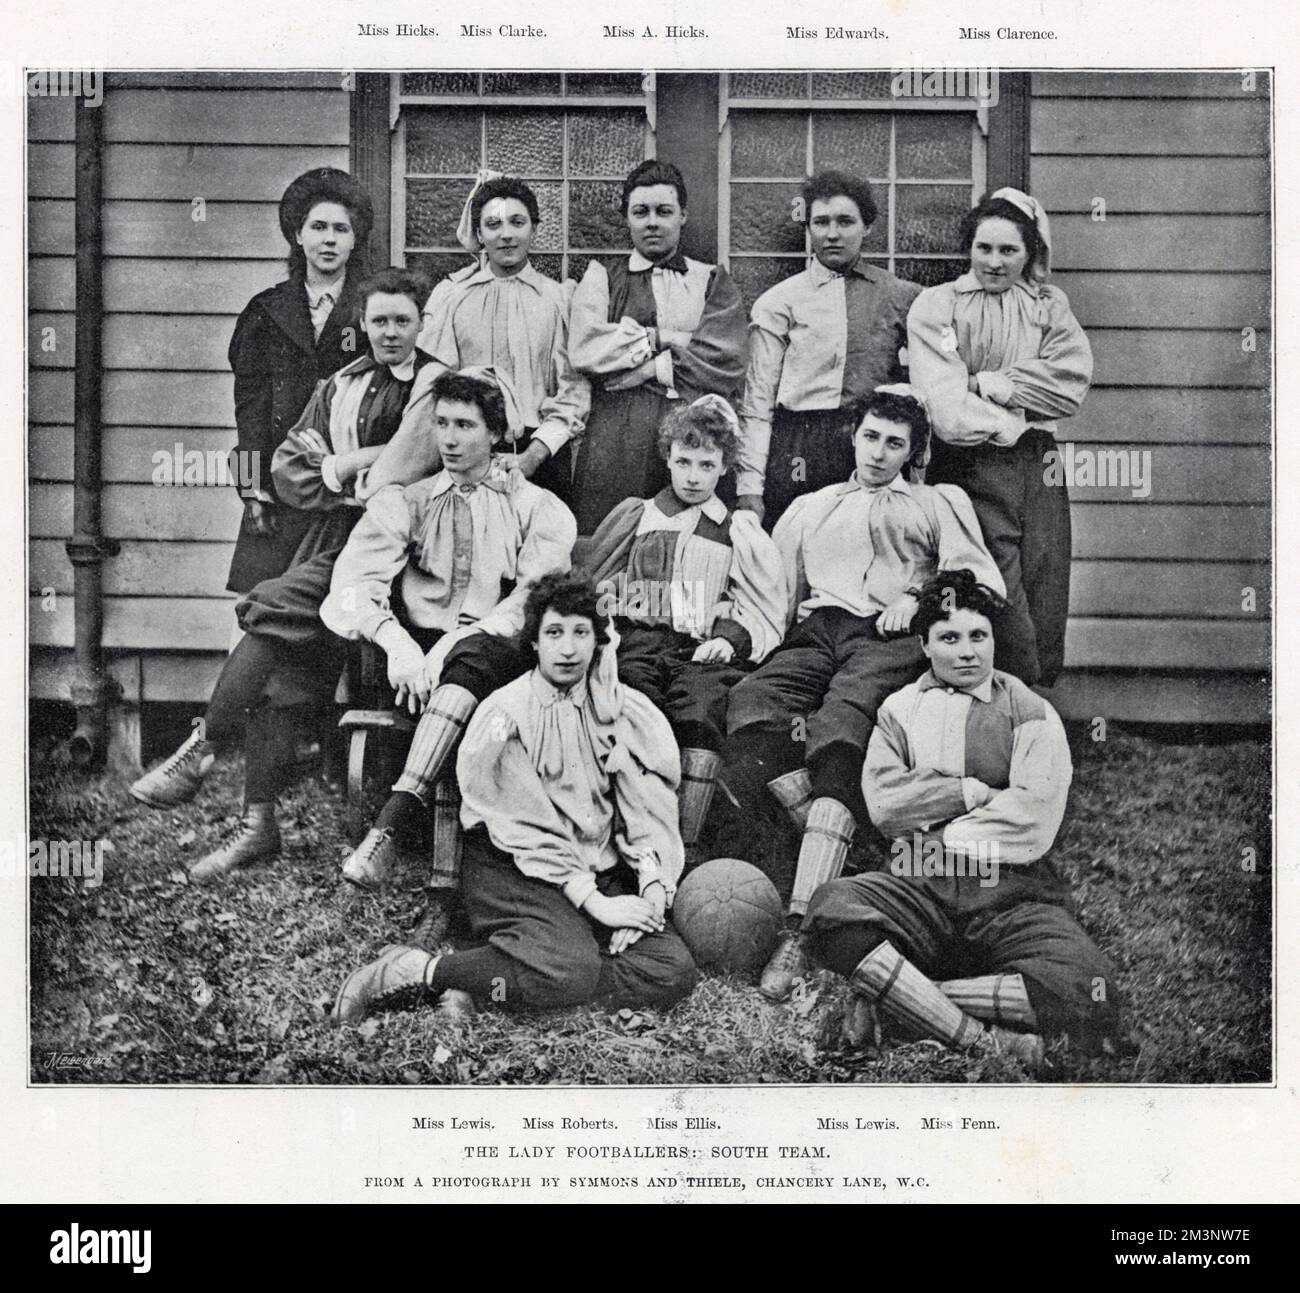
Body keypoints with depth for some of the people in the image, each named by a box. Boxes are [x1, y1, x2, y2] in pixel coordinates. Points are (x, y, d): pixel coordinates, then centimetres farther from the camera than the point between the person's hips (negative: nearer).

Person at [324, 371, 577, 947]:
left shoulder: (538, 508, 14)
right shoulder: (401, 502, 19)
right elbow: (351, 587, 3)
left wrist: (457, 641, -18)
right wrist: (395, 641, -19)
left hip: (500, 657, -2)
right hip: (416, 657, 2)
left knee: (472, 656, -38)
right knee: (462, 732, -33)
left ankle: (396, 818, -47)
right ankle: (446, 881, -41)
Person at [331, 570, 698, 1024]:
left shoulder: (627, 711, 8)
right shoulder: (504, 714, -5)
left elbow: (653, 815, 2)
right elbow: (528, 831, -11)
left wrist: (654, 890, -14)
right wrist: (595, 903, -17)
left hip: (603, 873, 6)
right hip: (516, 869, -6)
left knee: (673, 970, -19)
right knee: (571, 971, -33)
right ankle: (423, 972, -15)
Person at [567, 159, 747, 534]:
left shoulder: (714, 282, 14)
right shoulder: (601, 277, 14)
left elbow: (726, 364, -2)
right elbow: (585, 349, -4)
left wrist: (648, 369, -5)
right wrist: (664, 339, -4)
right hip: (614, 445, 0)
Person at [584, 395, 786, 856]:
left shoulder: (740, 533, 23)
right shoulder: (635, 519, 26)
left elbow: (765, 613, 16)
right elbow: (593, 586, 23)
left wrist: (731, 639, -3)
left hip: (703, 648, -1)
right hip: (637, 640, 1)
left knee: (700, 713, -33)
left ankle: (685, 846, -38)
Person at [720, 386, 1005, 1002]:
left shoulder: (938, 503, 27)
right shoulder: (810, 508, 34)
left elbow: (985, 583, 15)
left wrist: (920, 600, -1)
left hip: (890, 638, -3)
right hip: (816, 630, 4)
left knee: (839, 729, -34)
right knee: (750, 705, -32)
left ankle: (800, 923, -42)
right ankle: (832, 848, -32)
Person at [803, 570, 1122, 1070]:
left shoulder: (1031, 714, 13)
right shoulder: (899, 709, 20)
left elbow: (1034, 821, -2)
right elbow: (883, 804, 3)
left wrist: (936, 833, -1)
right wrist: (972, 792, -3)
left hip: (1013, 893, -1)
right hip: (918, 889, 1)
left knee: (1089, 995, -31)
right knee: (832, 908, -34)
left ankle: (894, 997, -18)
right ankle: (981, 1037, -31)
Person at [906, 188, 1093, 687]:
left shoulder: (1049, 306, 16)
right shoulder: (936, 305, 6)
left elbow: (1072, 381, 0)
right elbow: (942, 401, -5)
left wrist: (991, 384, -5)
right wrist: (1006, 425, -7)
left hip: (1038, 469, 3)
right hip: (971, 465, -3)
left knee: (1045, 602, 1)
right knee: (1003, 604, -10)